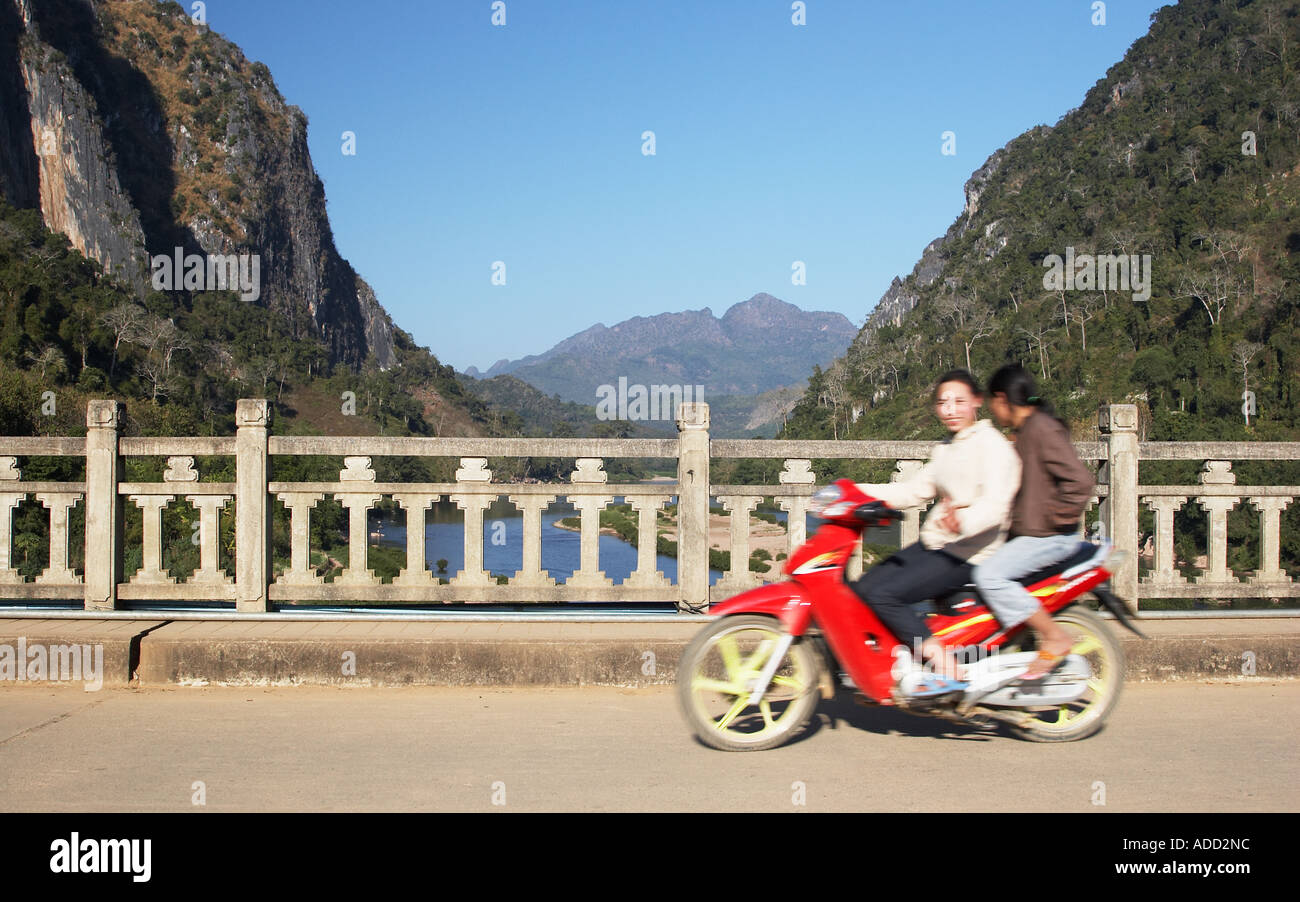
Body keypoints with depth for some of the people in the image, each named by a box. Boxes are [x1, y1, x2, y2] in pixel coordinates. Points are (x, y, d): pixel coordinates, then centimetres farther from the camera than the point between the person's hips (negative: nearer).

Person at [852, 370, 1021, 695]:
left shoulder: (993, 446, -12)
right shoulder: (946, 449, 17)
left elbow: (995, 505, -26)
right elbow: (916, 490, 16)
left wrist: (962, 521, -46)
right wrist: (863, 492, 5)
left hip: (968, 553, -9)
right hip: (933, 544, 9)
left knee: (883, 595, -22)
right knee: (863, 588, 0)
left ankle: (946, 670, -17)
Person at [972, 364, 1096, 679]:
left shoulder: (1042, 429, -17)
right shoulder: (1026, 430, 15)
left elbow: (1080, 481, -25)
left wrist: (1055, 519, -16)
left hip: (1050, 536, -11)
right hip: (1029, 533, 11)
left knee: (989, 574, -24)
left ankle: (1054, 637, -16)